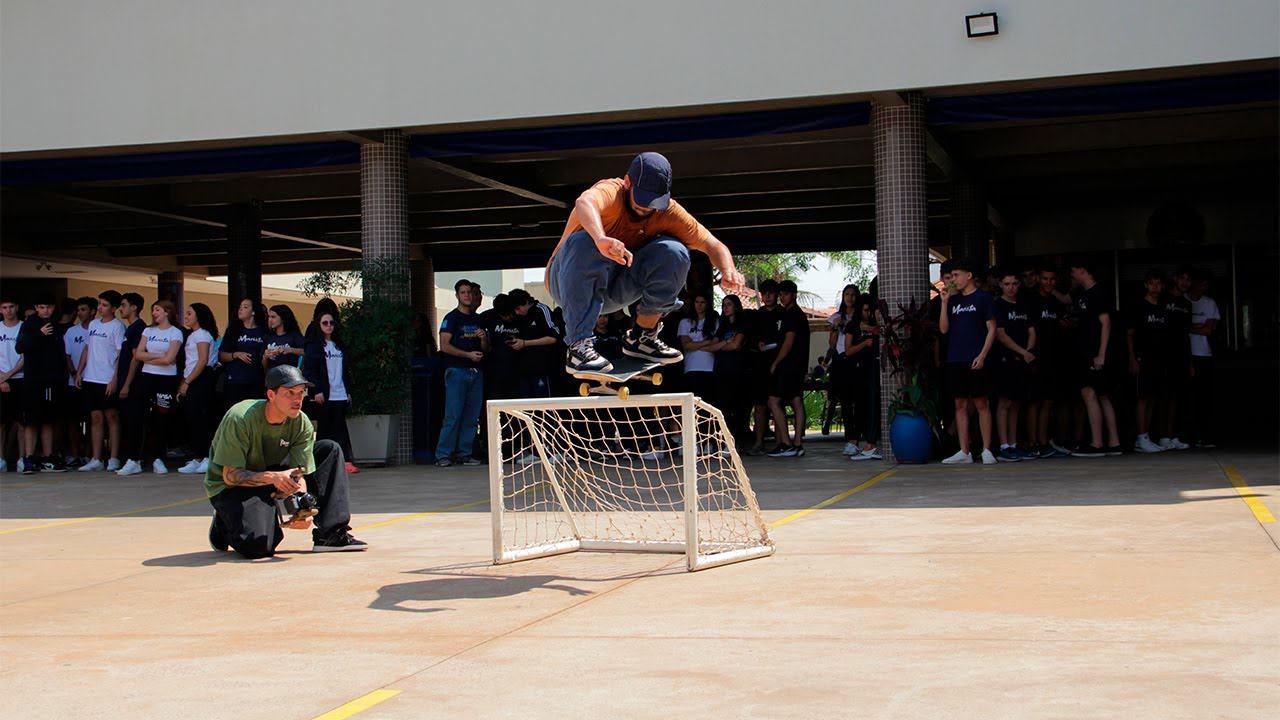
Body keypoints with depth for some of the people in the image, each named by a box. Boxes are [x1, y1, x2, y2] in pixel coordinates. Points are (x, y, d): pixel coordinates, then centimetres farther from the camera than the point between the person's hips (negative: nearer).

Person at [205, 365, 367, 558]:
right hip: (231, 488, -6)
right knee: (259, 545, -32)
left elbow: (299, 475, -14)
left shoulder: (301, 424, -12)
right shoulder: (240, 418, -27)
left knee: (330, 450, -9)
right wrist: (272, 477, -41)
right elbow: (230, 475, -26)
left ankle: (330, 534, -13)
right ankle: (224, 525, 5)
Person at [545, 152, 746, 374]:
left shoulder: (667, 211, -10)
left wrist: (728, 270, -36)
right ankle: (578, 347, -35)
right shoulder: (611, 191, -25)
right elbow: (585, 202, -49)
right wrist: (601, 239, -71)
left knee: (673, 252, -19)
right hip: (569, 284, -4)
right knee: (583, 243, -38)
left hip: (612, 291, 4)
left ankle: (641, 337, -4)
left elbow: (712, 244, -13)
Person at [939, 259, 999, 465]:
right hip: (954, 360, 5)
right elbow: (943, 329, 8)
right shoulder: (953, 300, 14)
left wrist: (982, 355, -13)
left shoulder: (983, 298, 0)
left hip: (975, 361, -5)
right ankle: (964, 452, 10)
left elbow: (991, 329, -3)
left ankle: (986, 450, 1)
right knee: (960, 405, 6)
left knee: (981, 404, -2)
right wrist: (944, 301, 1)